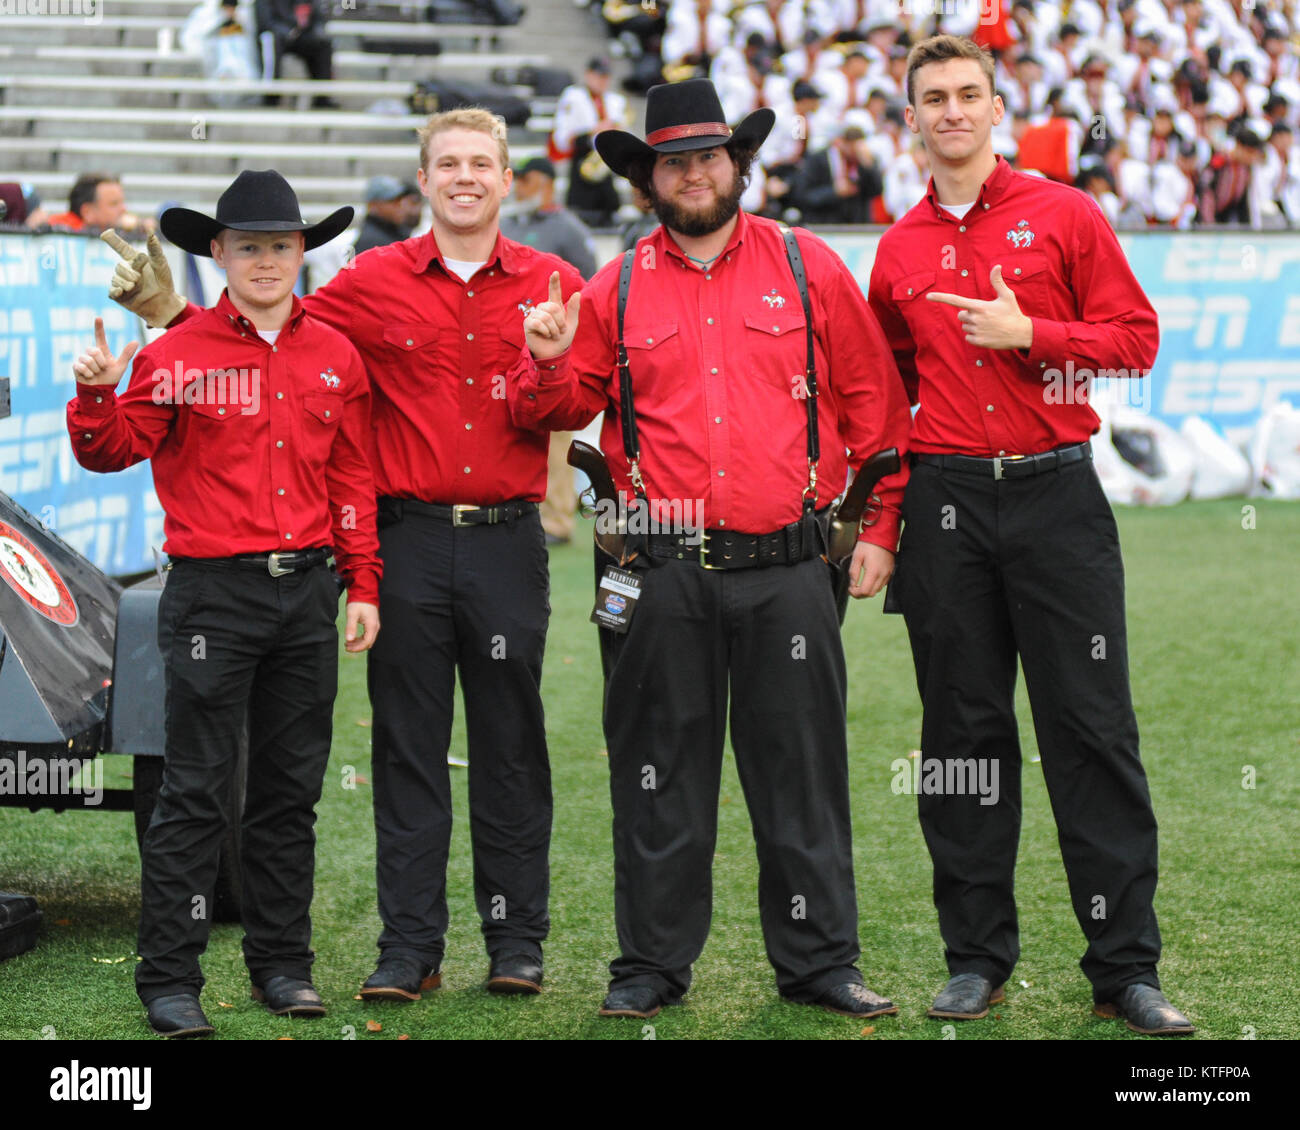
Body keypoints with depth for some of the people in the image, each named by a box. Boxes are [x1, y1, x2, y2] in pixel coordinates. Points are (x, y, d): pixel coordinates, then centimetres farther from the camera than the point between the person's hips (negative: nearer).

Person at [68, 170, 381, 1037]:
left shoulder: (335, 356, 10)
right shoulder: (179, 355, -1)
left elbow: (353, 479, 13)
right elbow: (112, 450, -3)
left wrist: (363, 587, 10)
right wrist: (97, 395, -23)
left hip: (307, 589, 4)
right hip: (212, 591, -4)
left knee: (292, 786, 10)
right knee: (197, 789, -4)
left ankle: (283, 963, 19)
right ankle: (170, 979, 1)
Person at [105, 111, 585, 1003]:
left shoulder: (551, 286, 5)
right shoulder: (373, 283, 4)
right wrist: (174, 312, 0)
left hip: (508, 538, 0)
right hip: (410, 540, 0)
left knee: (511, 744, 6)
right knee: (408, 745, 3)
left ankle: (517, 939, 15)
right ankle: (409, 946, 8)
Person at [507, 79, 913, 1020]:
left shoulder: (810, 269, 6)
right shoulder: (618, 292, 9)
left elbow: (875, 404, 8)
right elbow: (558, 410, 15)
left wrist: (879, 528, 3)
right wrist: (549, 361, -7)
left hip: (787, 568, -1)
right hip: (662, 577, 1)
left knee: (802, 767, 3)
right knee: (660, 774, 5)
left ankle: (819, 959, 13)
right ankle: (653, 963, 15)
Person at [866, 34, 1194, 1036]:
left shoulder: (1063, 215, 4)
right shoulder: (900, 250, 11)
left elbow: (1136, 339, 1)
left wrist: (1030, 333, -11)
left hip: (1055, 492, -2)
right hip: (947, 503, 3)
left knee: (1093, 728, -4)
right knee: (963, 730, 5)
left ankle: (1127, 965, 0)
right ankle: (977, 957, 13)